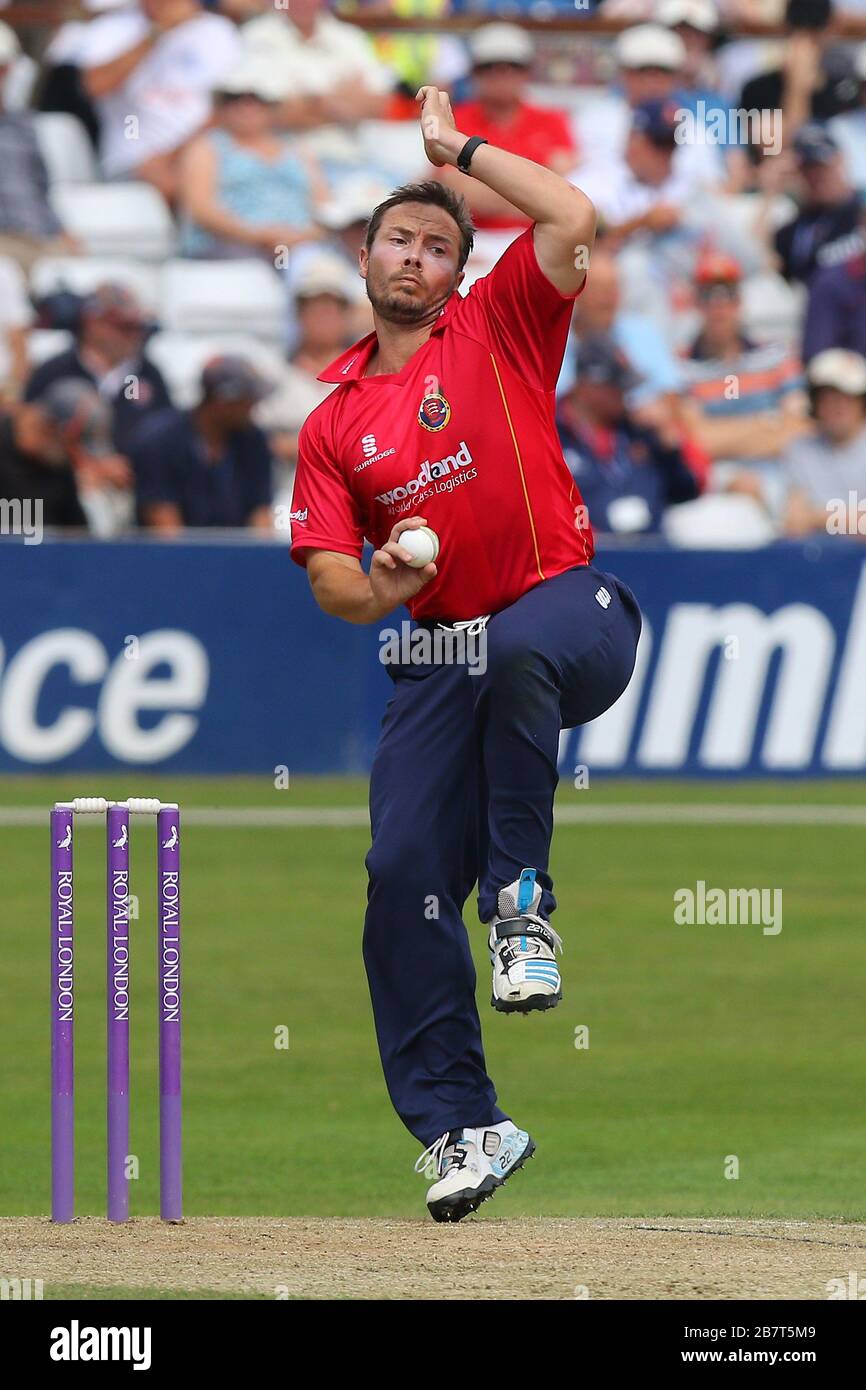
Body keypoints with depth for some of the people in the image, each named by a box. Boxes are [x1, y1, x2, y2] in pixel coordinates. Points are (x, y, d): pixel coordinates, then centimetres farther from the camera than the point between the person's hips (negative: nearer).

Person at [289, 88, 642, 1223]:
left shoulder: (498, 330, 7)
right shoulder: (334, 424, 16)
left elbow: (574, 219, -8)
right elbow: (329, 576, 9)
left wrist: (458, 147, 3)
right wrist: (373, 589, -15)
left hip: (570, 613, -4)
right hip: (442, 654, 4)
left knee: (516, 651, -41)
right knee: (403, 871, -9)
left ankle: (521, 905, -27)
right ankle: (460, 1127, -2)